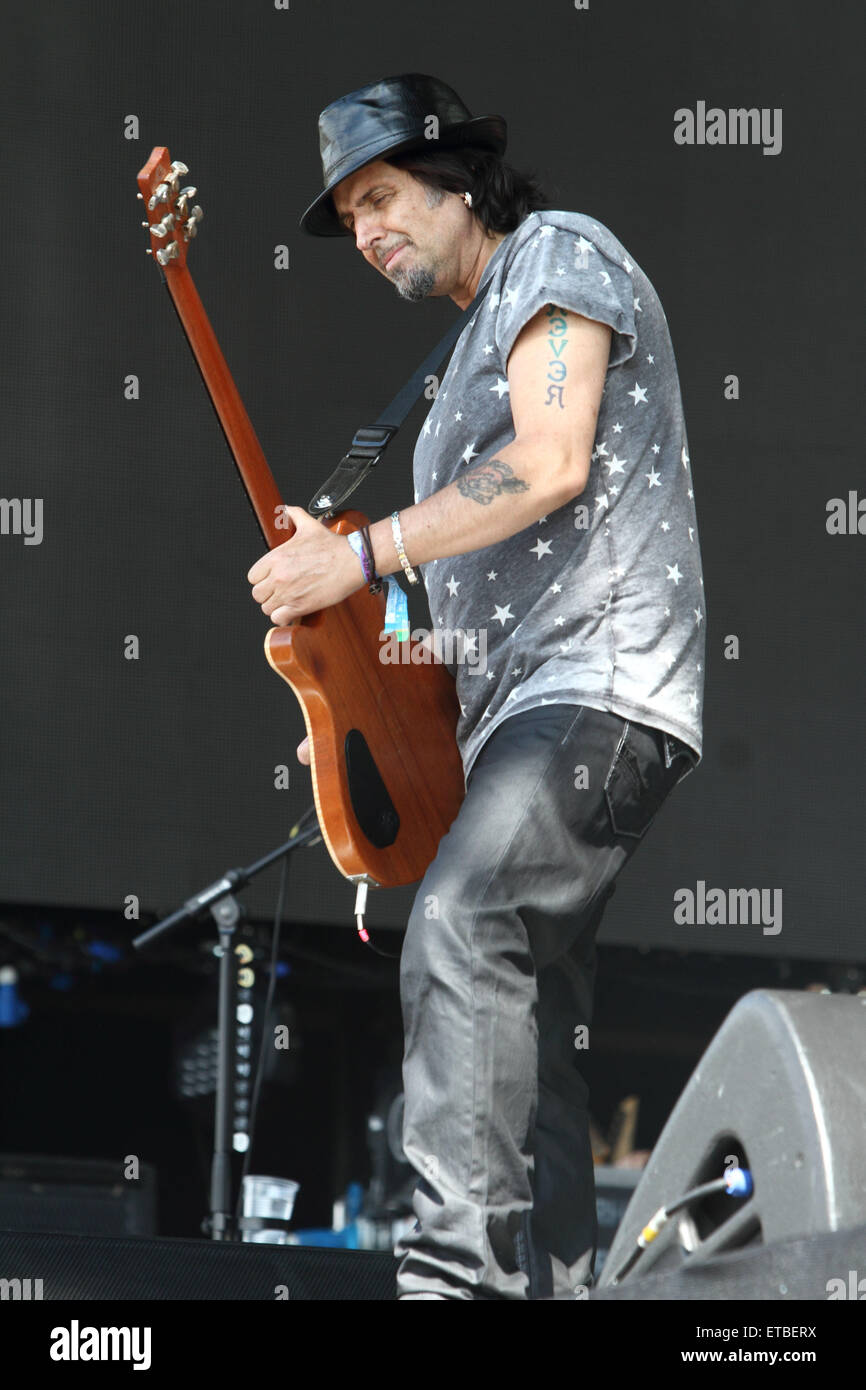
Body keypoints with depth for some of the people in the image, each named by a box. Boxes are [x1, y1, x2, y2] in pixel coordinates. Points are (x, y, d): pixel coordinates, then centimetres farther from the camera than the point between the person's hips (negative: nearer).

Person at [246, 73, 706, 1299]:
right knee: (527, 1031, 4)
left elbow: (554, 462, -15)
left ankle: (466, 1265, -37)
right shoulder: (479, 339, 28)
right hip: (520, 710, 11)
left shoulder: (560, 253, 1)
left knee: (459, 928, -28)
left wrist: (359, 557, -15)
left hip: (600, 687, -11)